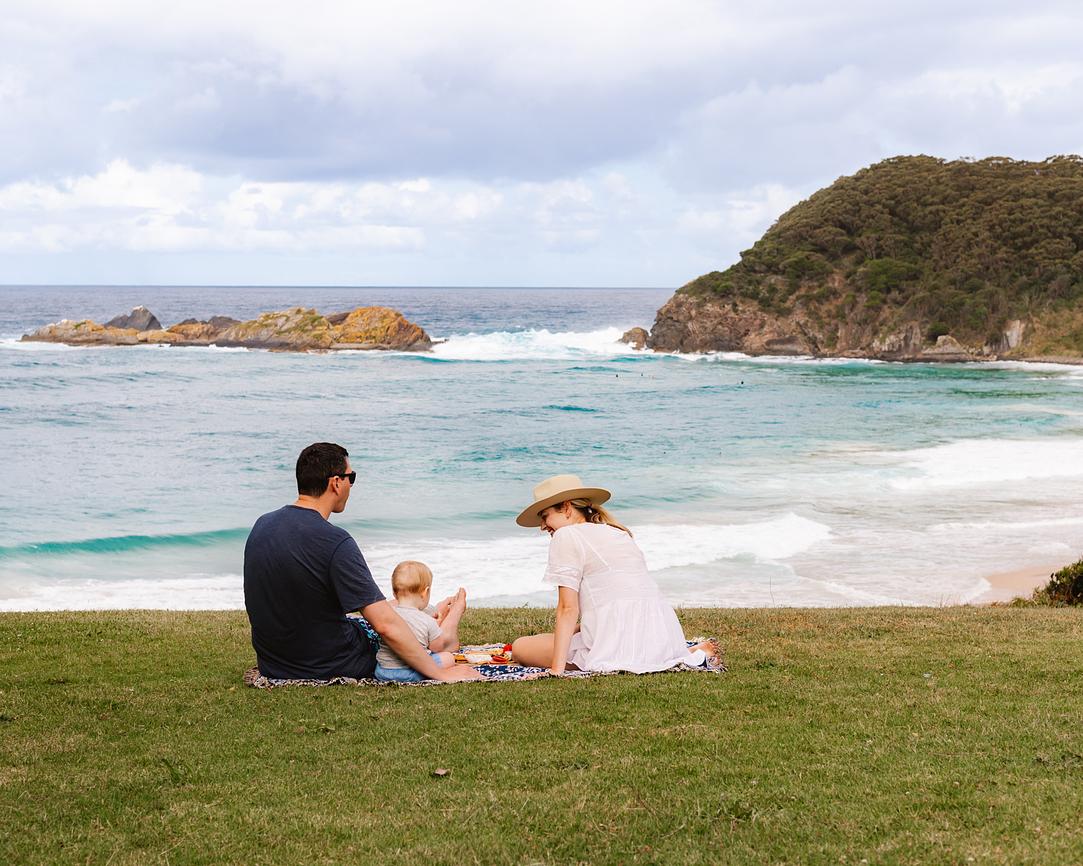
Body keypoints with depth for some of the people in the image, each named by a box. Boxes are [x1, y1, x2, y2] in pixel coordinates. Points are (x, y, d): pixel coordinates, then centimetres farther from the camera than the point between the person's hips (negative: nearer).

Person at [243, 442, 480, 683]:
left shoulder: (261, 525, -2)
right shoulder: (336, 543, -26)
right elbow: (387, 626, -26)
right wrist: (440, 674, -17)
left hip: (272, 667, 7)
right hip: (329, 670, -7)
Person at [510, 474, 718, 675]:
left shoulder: (566, 536, -3)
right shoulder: (618, 532, 22)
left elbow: (568, 609, -10)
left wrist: (556, 669, -13)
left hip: (619, 645, -9)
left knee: (521, 648, 1)